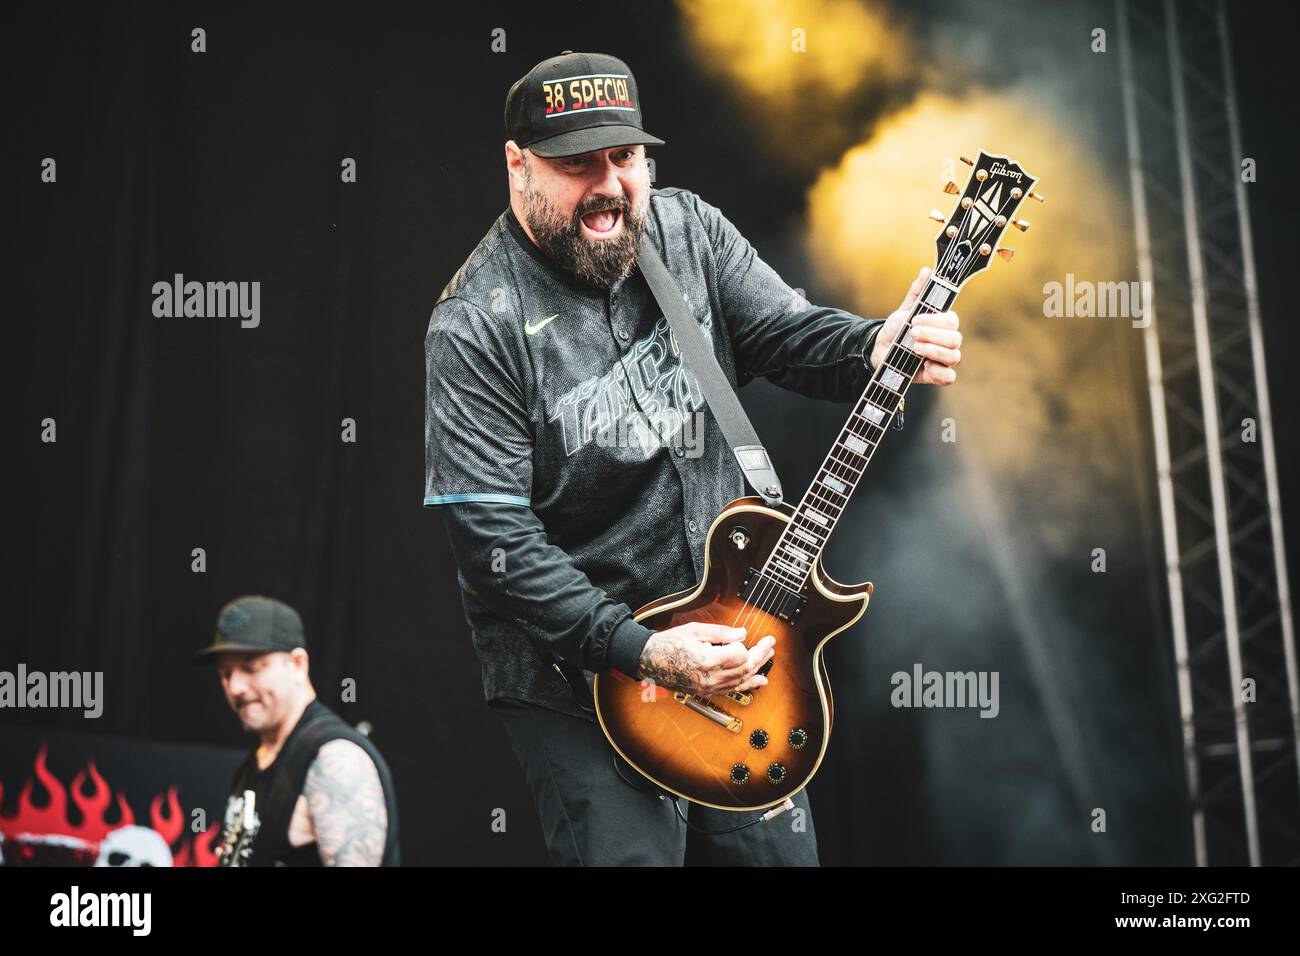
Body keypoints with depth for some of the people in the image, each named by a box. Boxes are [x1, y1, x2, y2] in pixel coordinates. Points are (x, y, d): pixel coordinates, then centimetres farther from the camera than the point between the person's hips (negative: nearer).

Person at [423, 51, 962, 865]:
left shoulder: (690, 231, -1)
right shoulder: (476, 327, -18)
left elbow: (791, 333, -2)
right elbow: (494, 537, -21)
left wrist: (879, 349, -26)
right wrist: (643, 652, -24)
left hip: (728, 630, 6)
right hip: (573, 665, -5)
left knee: (781, 845, 15)